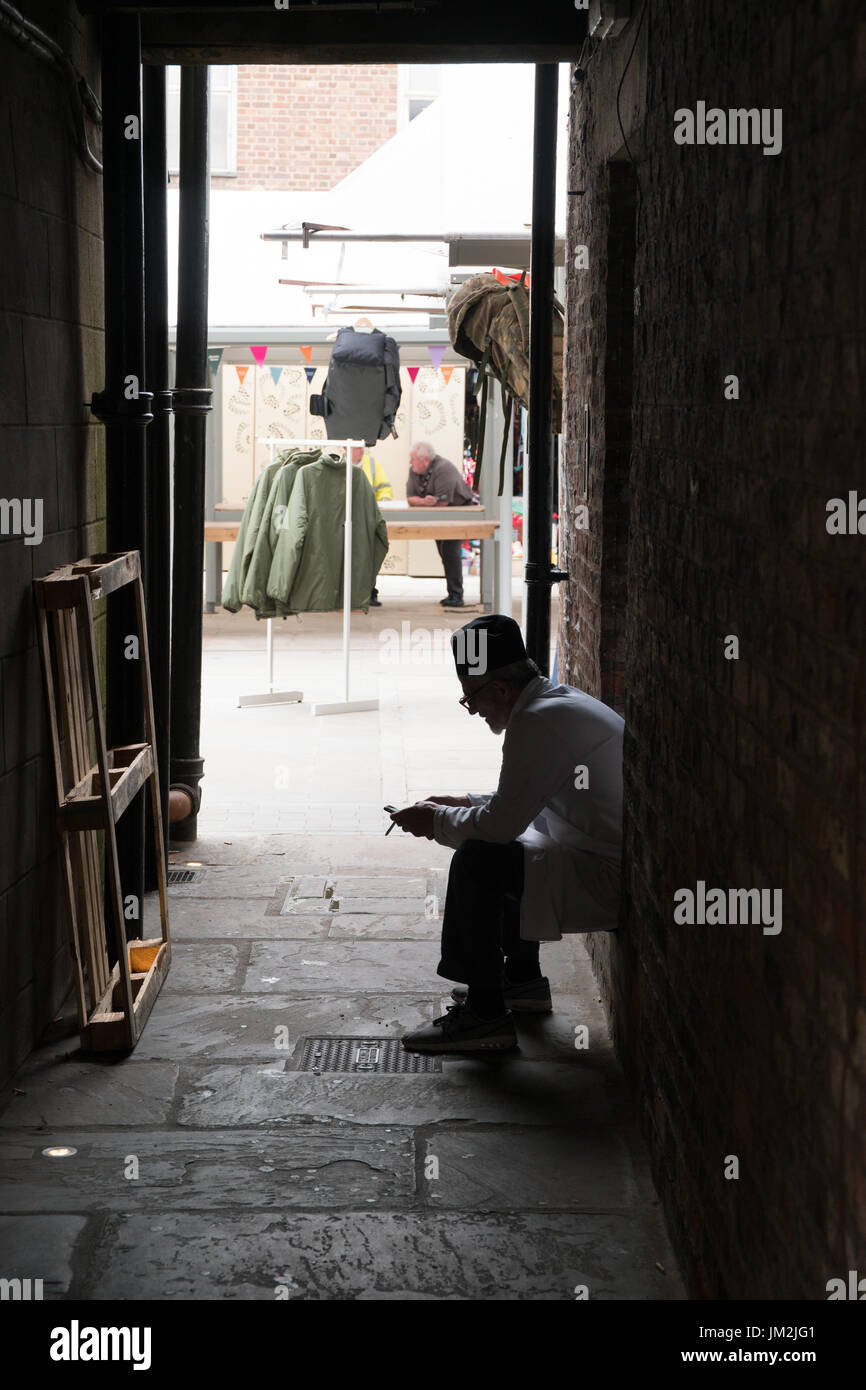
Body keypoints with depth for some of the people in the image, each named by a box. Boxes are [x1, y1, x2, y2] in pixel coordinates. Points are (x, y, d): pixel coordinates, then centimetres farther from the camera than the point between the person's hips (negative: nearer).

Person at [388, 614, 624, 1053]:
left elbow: (502, 823, -21)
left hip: (609, 880, -11)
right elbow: (527, 800, 25)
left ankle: (485, 1014, -8)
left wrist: (438, 821, -3)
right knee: (502, 849, 24)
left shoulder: (540, 721, -21)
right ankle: (522, 978, 35)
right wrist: (466, 804, 17)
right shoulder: (560, 699, 12)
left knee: (478, 860, -16)